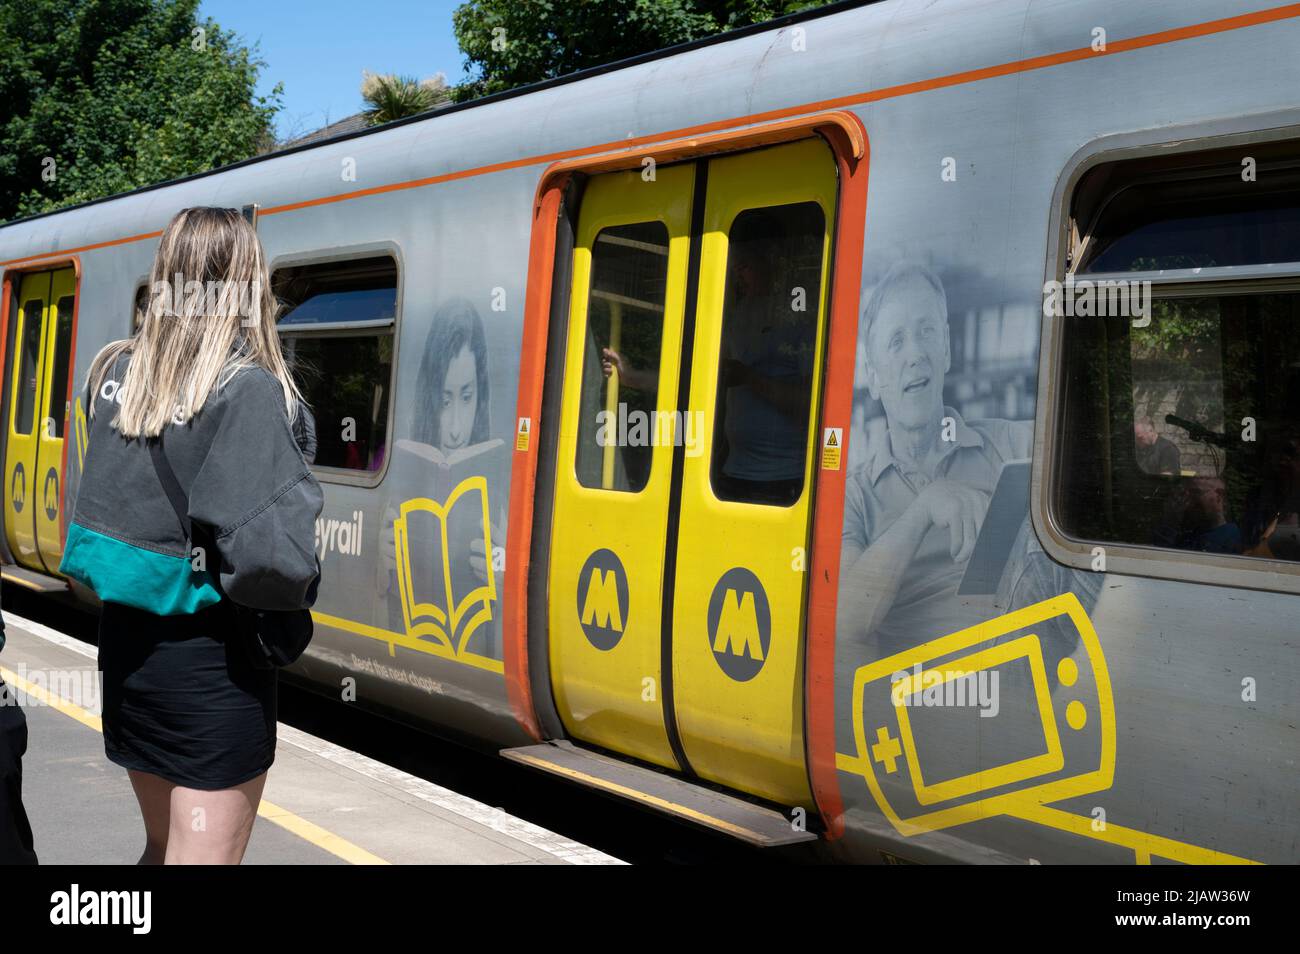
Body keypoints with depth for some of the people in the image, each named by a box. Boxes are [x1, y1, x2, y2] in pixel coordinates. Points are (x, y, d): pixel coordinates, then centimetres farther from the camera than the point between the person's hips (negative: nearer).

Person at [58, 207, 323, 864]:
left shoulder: (115, 372, 2)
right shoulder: (247, 389, -19)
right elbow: (271, 553, -27)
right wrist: (301, 588, -9)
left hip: (124, 638, 7)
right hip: (210, 660, -7)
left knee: (164, 845, 24)